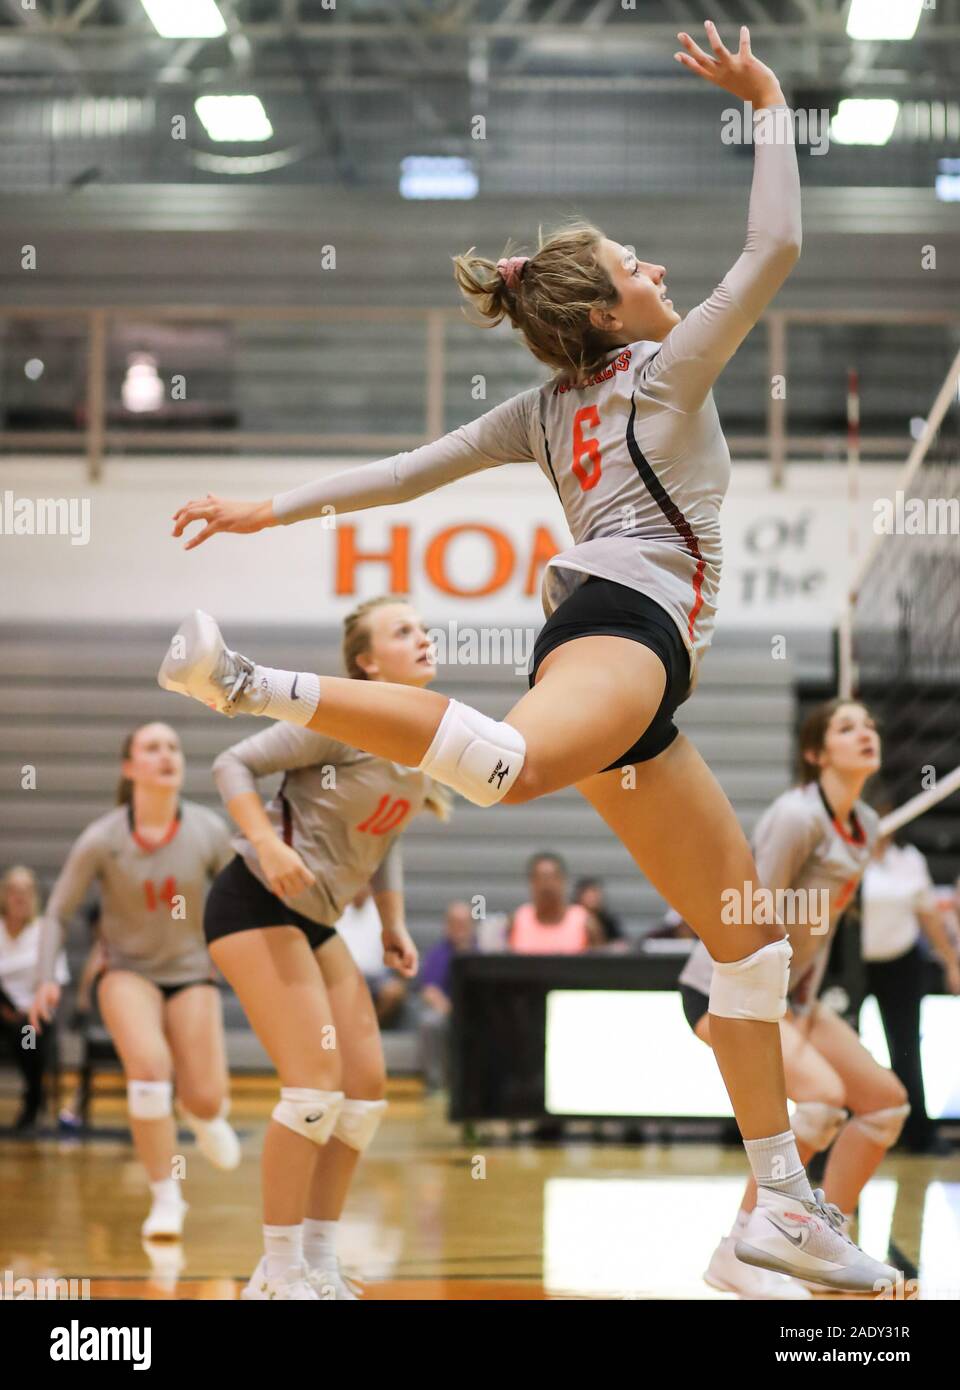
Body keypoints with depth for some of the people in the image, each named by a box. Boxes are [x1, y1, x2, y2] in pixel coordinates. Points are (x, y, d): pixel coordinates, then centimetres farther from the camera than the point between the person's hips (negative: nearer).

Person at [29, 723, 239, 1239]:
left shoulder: (208, 831, -12)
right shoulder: (102, 840, -15)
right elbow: (57, 914, -6)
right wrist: (46, 978, -17)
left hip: (191, 972, 2)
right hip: (128, 971, -2)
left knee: (205, 1099, -8)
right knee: (149, 1064, -29)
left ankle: (205, 1116, 34)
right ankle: (165, 1198, -14)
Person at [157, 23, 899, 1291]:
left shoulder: (551, 409, 26)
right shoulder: (662, 369, 8)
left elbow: (407, 470, 19)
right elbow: (774, 250, 3)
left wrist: (276, 509, 20)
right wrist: (769, 102, 12)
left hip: (609, 646, 9)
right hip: (625, 624, -9)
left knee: (746, 926, 12)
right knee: (509, 760, -43)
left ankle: (784, 1199, 10)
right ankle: (258, 685, -59)